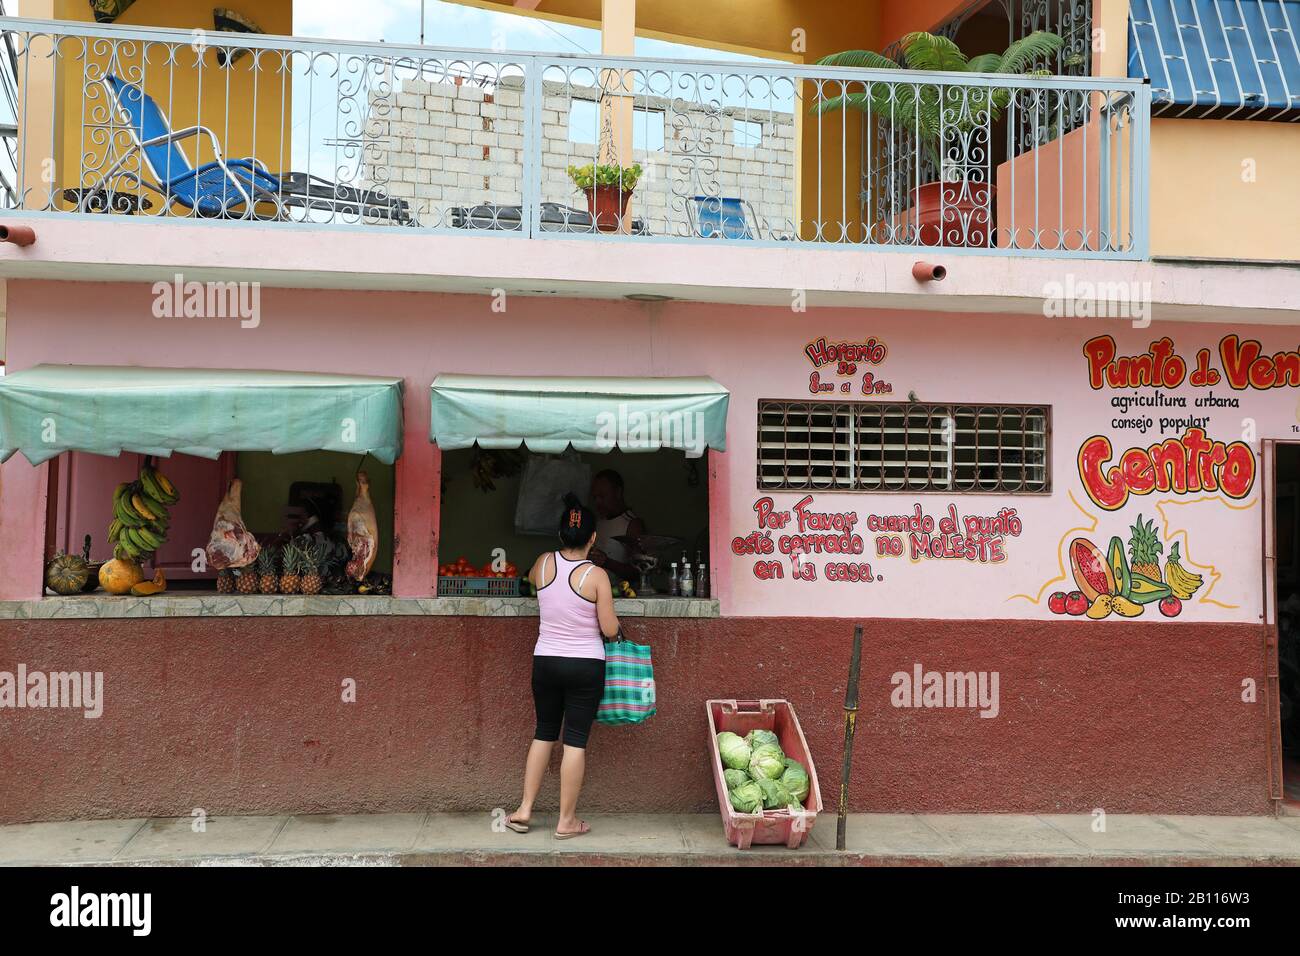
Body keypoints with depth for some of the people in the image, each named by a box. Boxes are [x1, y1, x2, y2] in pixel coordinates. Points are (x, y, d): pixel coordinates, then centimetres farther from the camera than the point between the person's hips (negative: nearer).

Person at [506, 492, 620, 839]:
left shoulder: (543, 563, -2)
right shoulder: (596, 576, -15)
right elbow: (610, 630, -12)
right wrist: (614, 621, 10)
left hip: (546, 661, 4)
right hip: (585, 667, -4)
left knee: (543, 733, 17)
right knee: (576, 740, 4)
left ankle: (524, 810, 19)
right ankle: (566, 821, 11)